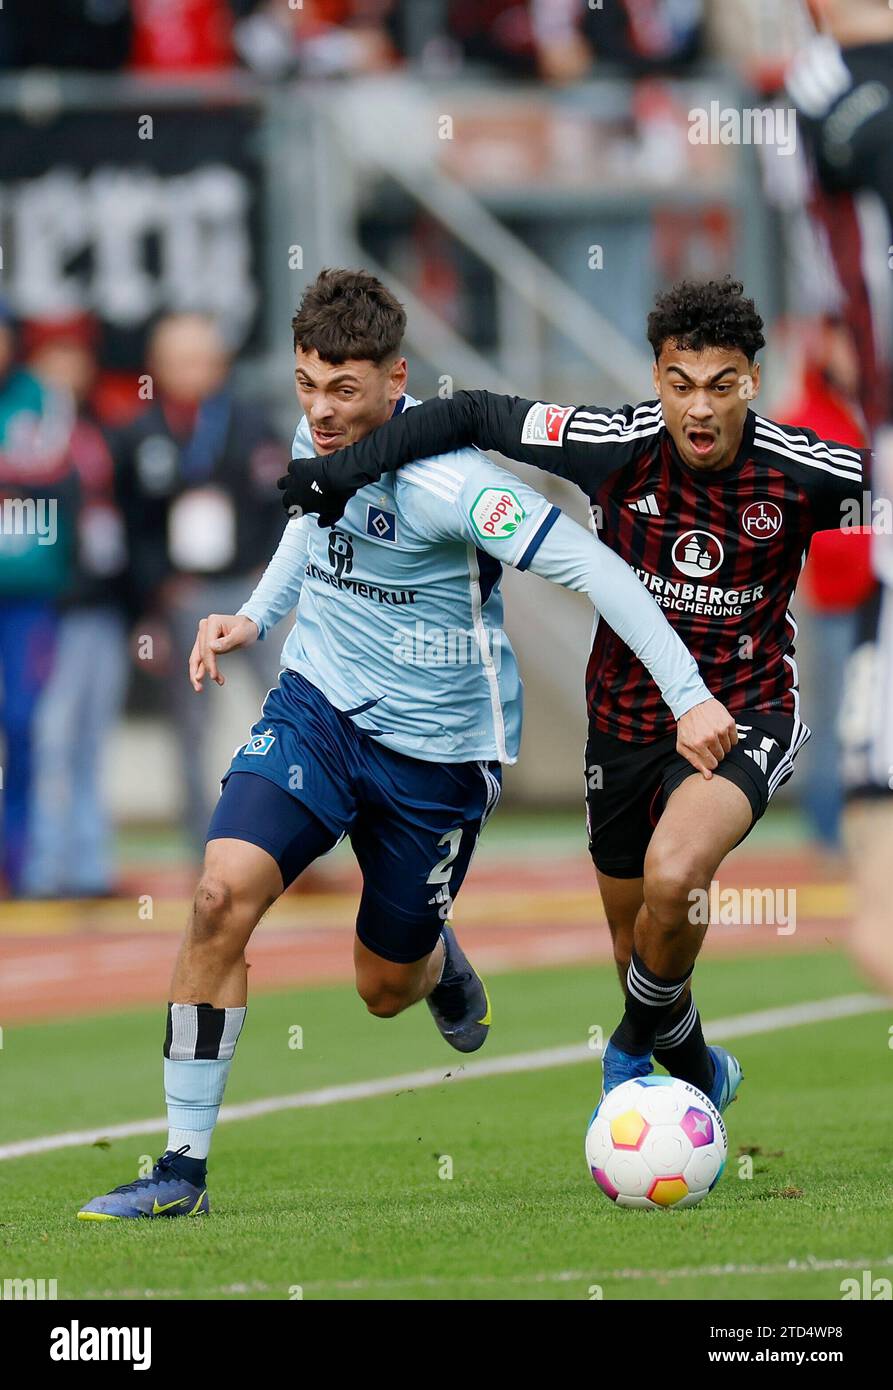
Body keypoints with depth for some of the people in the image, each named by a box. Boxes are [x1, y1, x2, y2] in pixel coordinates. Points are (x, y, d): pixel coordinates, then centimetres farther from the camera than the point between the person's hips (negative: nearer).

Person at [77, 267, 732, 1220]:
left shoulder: (444, 480, -26)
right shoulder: (318, 438, -5)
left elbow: (591, 568, -27)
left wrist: (690, 696, -32)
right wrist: (255, 618, 8)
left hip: (436, 745, -4)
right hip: (318, 704, 4)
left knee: (385, 990, 9)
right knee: (223, 892, -20)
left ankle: (438, 960, 51)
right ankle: (183, 1169, -12)